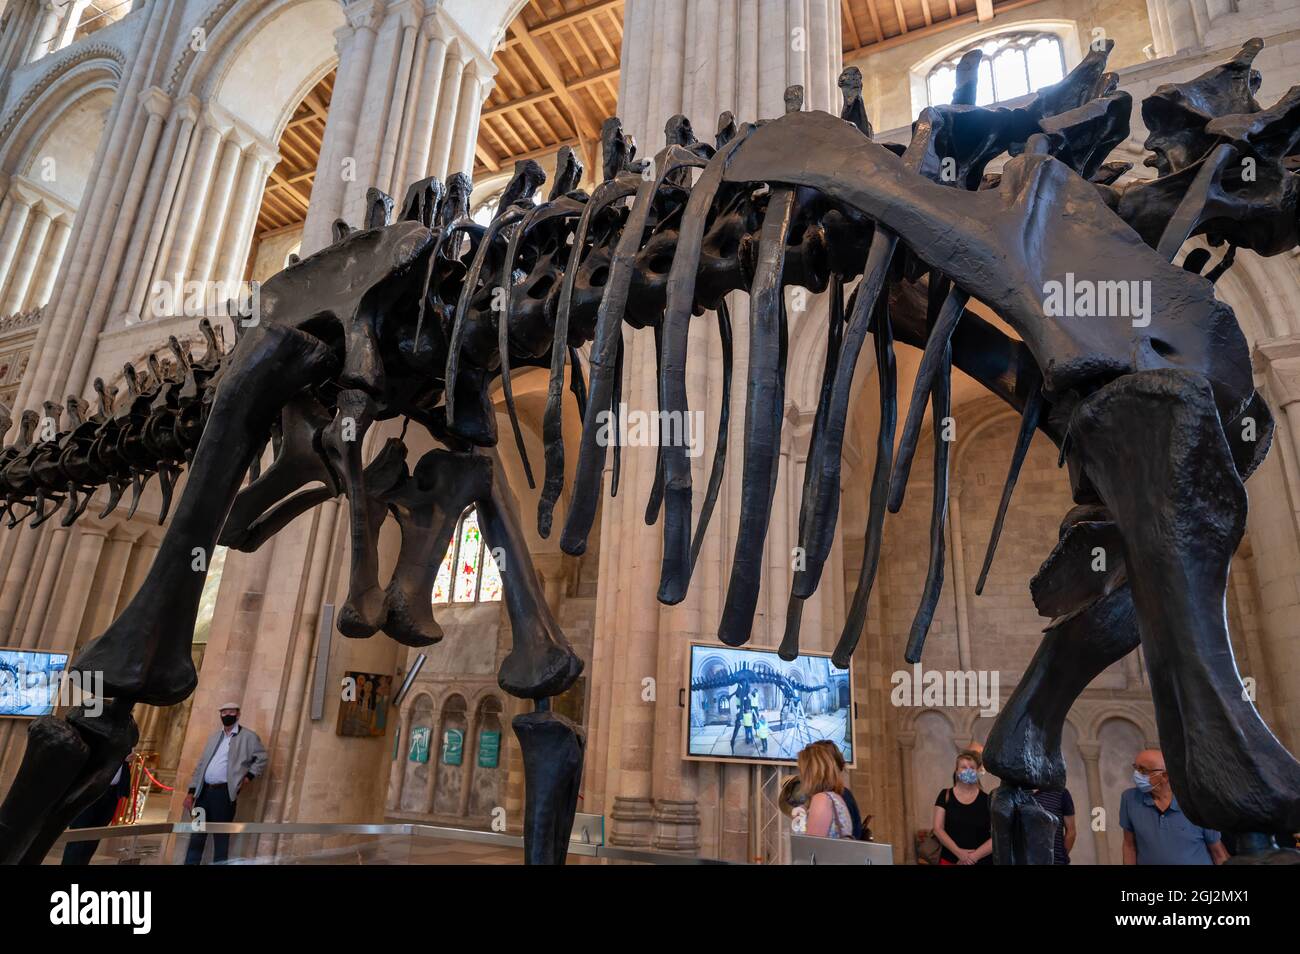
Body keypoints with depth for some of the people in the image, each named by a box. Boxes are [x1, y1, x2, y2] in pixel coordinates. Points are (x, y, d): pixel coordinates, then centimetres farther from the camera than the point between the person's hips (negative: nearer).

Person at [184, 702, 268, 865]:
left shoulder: (248, 736, 2)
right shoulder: (214, 737, 18)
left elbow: (262, 758, 3)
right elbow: (201, 764, 16)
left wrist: (248, 776, -7)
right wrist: (191, 791, 10)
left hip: (224, 792, -5)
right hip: (204, 791, 5)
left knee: (221, 837, -1)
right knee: (197, 835, 7)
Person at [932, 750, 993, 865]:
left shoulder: (987, 800, 1)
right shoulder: (945, 796, 2)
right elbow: (938, 829, -2)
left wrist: (974, 856, -12)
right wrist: (958, 852, -14)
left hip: (982, 861, 0)